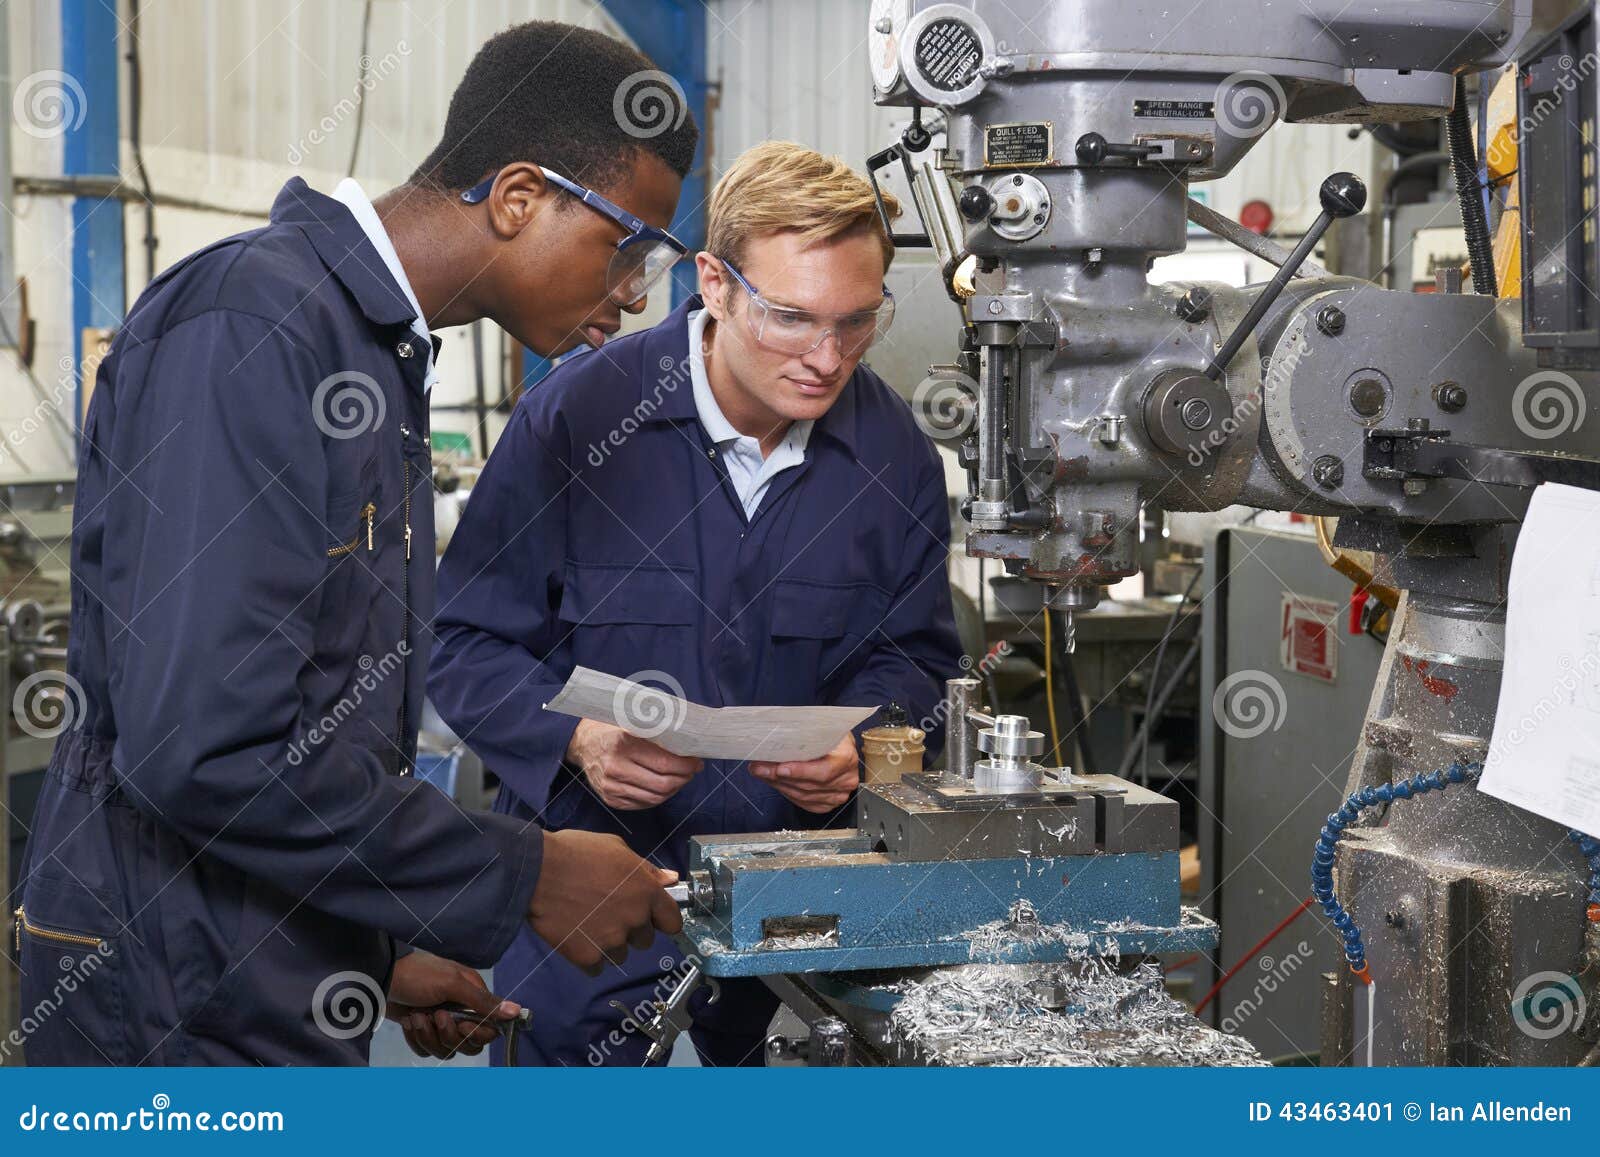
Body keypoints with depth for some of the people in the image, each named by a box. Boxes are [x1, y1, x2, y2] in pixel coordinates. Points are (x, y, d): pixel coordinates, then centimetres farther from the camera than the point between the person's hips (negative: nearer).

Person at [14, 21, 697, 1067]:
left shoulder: (384, 350, 13)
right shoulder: (251, 324, -19)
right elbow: (204, 745, -28)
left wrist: (386, 953, 12)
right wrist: (523, 878, -20)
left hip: (291, 992, 9)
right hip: (186, 1014, -9)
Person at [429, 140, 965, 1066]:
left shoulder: (894, 453, -3)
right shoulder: (574, 417, -13)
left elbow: (911, 652, 6)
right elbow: (468, 640, -8)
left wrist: (855, 749, -14)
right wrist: (579, 741, -25)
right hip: (591, 870, -2)